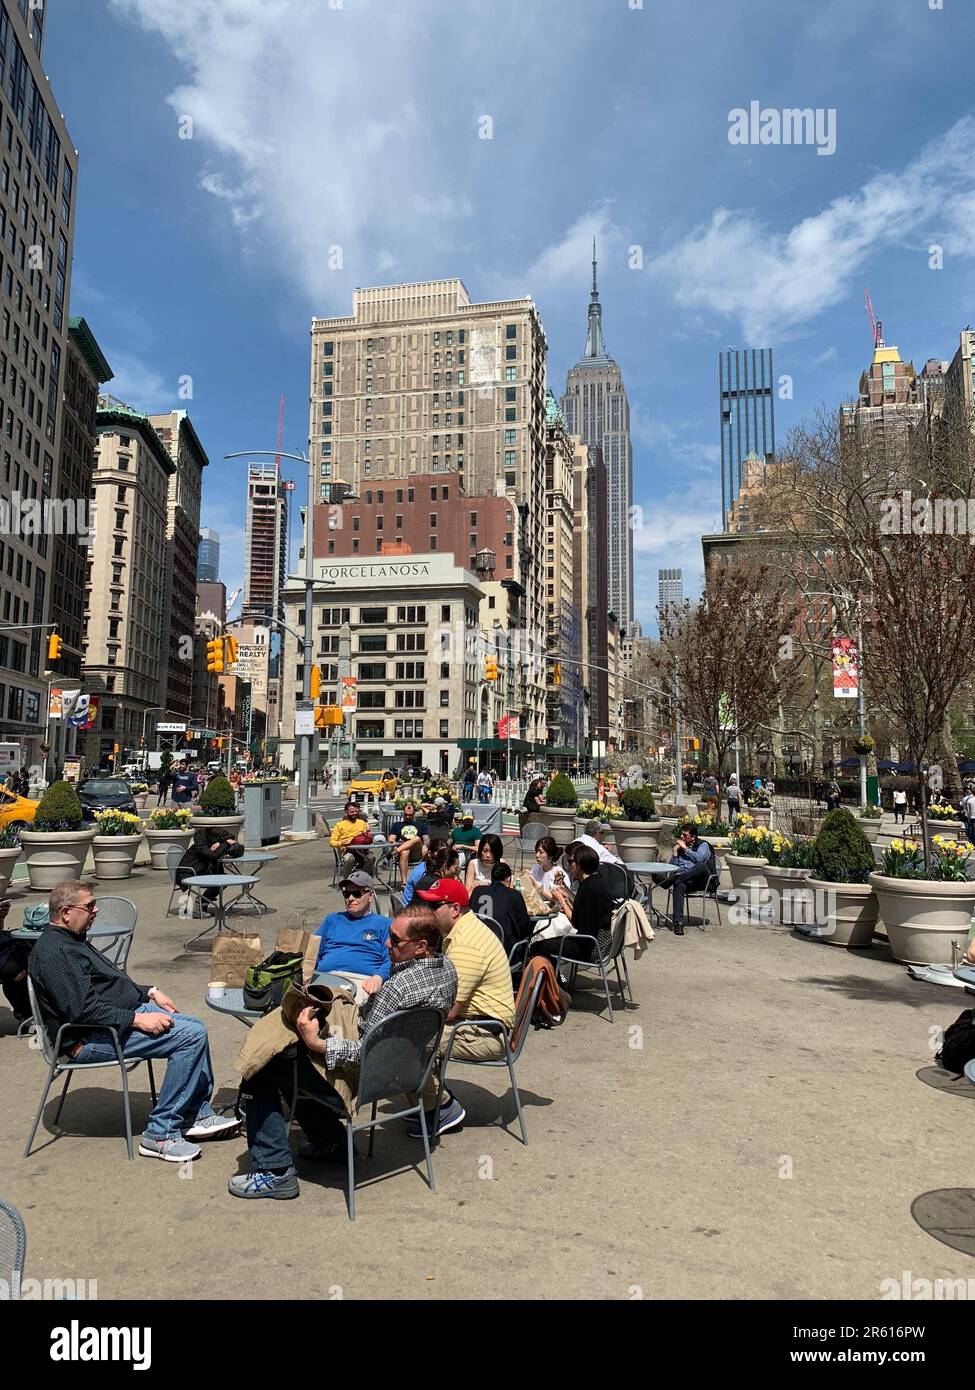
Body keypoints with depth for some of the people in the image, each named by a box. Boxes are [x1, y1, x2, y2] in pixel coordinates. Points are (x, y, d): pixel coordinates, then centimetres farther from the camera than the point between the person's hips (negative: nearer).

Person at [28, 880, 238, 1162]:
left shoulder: (72, 940, 15)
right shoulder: (54, 953, -19)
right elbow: (83, 1010, -27)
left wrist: (149, 992, 12)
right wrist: (137, 1019, -25)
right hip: (92, 1039, -11)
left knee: (194, 1027, 6)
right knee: (192, 1035, -20)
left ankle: (198, 1116, 11)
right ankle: (160, 1135, -14)